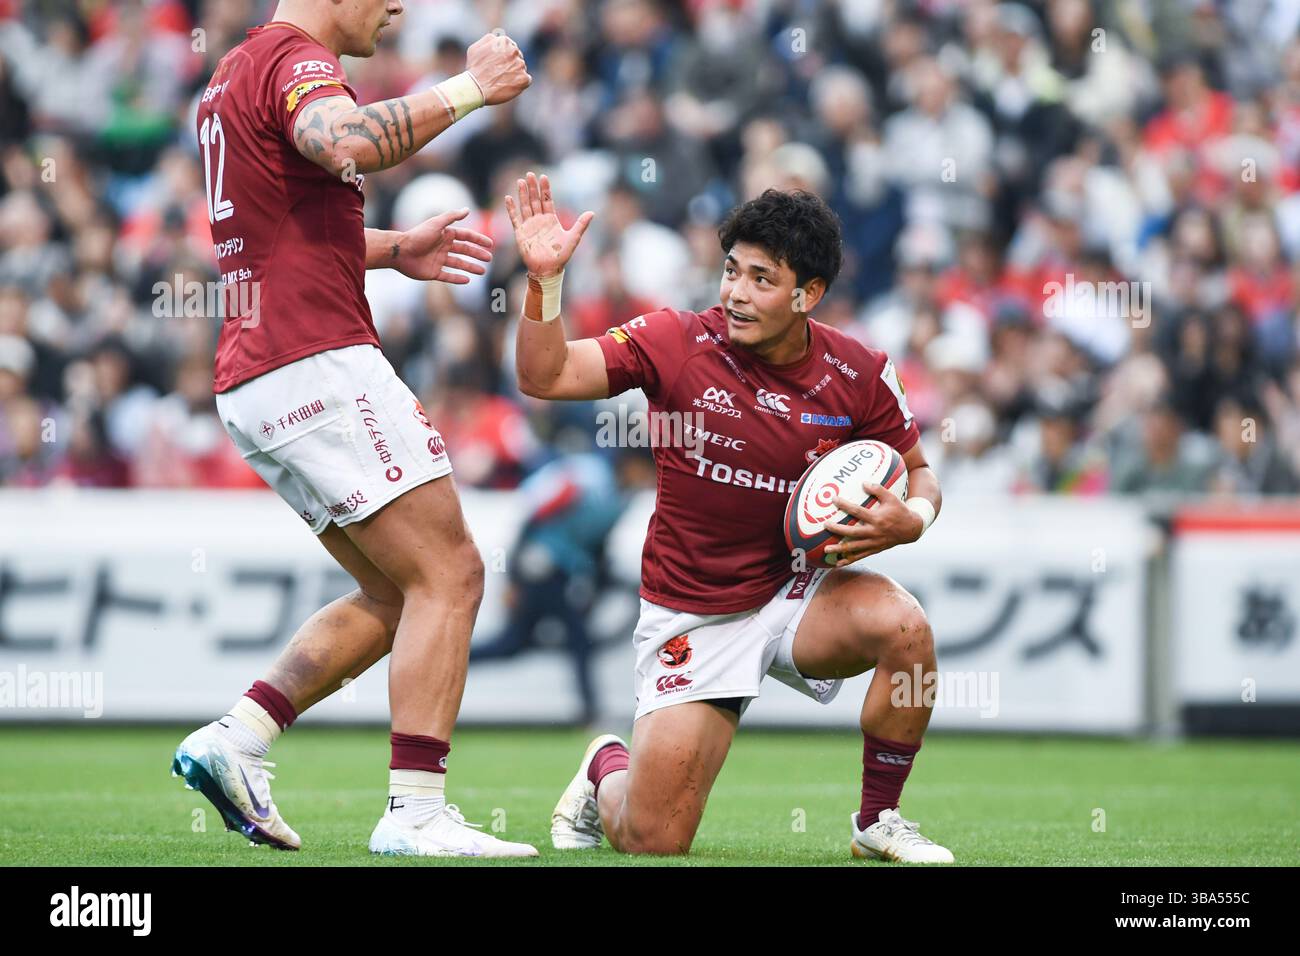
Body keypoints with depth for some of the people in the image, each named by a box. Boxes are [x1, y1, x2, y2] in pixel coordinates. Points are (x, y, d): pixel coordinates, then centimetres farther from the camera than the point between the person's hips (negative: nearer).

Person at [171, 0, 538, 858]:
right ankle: (417, 811, -13)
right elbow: (347, 145, -34)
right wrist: (469, 89, -24)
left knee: (395, 597, 14)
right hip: (319, 363, -10)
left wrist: (393, 251, 26)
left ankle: (236, 738, 5)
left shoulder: (237, 73, 22)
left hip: (252, 387, 10)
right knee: (449, 575, -8)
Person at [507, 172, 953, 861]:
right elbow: (544, 376, -15)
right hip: (691, 616, -1)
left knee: (903, 628, -32)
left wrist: (909, 520, -16)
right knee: (652, 843, -6)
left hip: (795, 589, 1)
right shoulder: (677, 342, -12)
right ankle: (606, 770, 35)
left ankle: (878, 823, -8)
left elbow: (917, 472, 7)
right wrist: (544, 281, -31)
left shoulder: (858, 376, -8)